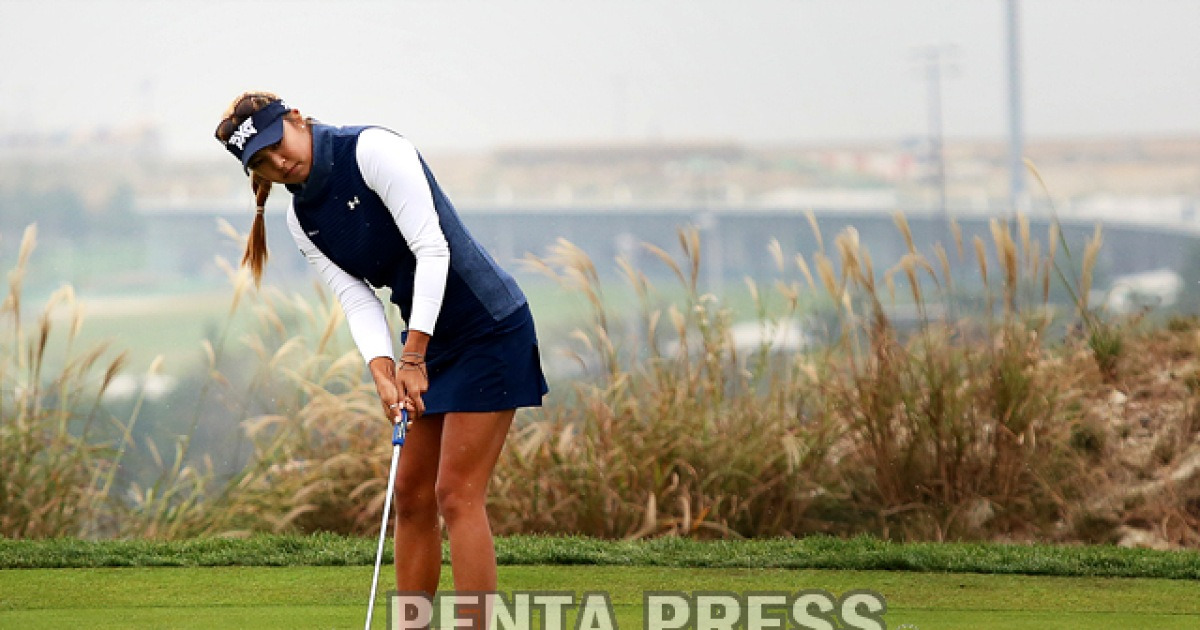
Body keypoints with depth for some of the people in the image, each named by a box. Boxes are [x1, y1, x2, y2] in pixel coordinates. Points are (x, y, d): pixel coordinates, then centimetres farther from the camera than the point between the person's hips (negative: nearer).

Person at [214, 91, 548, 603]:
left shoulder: (373, 150, -18)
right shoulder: (302, 219, 6)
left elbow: (432, 248, -23)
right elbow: (356, 298, 0)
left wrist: (413, 358, -24)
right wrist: (383, 371, -19)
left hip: (489, 327, -8)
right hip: (431, 343, 8)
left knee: (456, 495, -12)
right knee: (411, 495, 8)